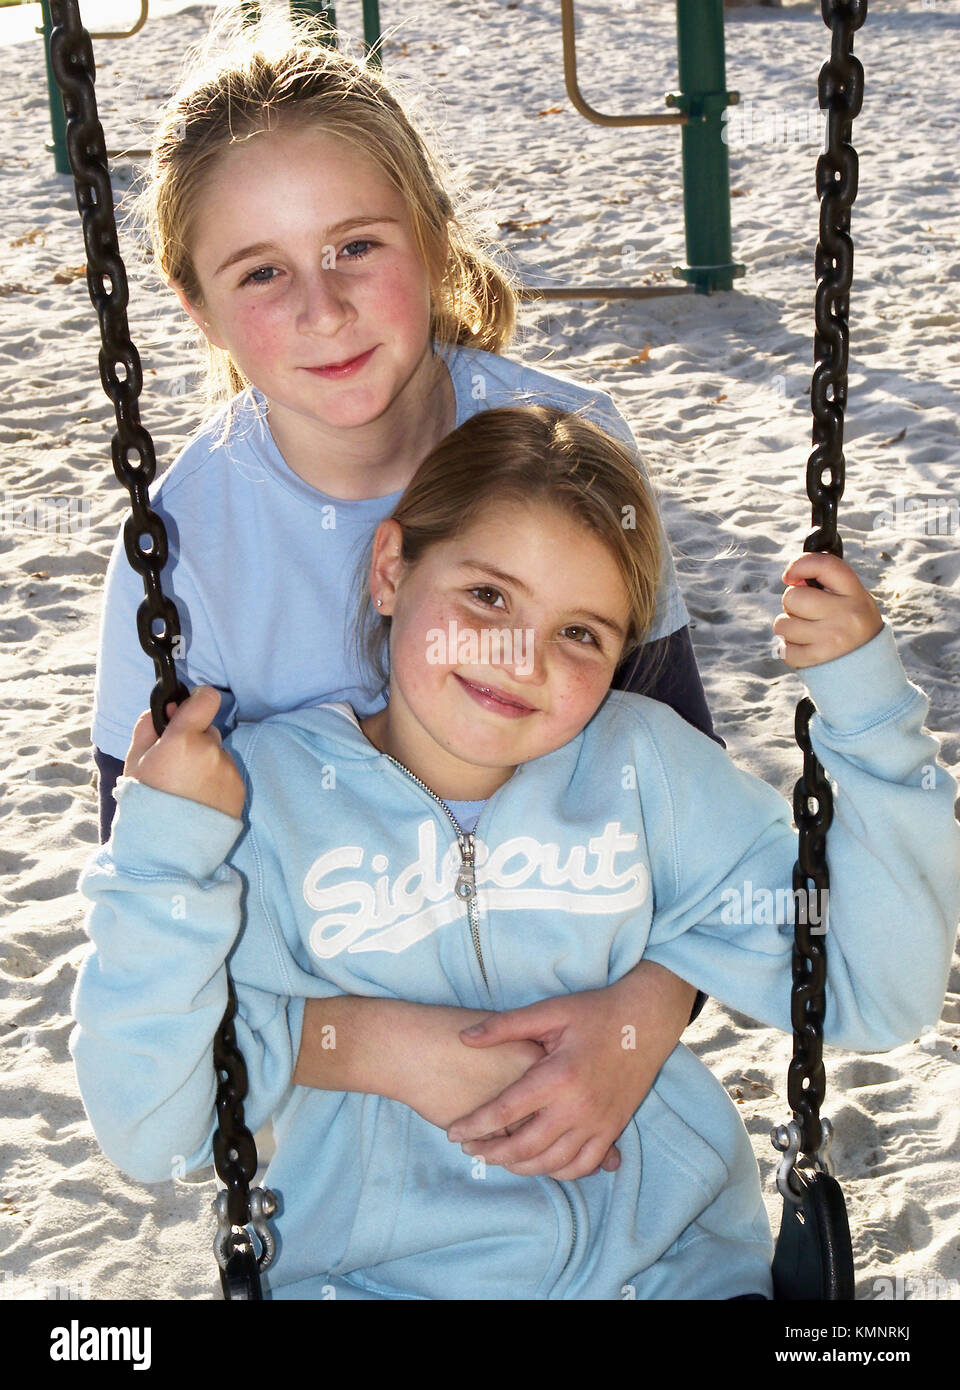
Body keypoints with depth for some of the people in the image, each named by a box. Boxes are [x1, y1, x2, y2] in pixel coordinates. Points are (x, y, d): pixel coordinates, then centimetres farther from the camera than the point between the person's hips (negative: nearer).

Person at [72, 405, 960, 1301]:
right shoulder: (267, 793, -6)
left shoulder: (644, 763, -1)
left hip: (673, 1263, 3)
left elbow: (879, 1000, -2)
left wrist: (865, 699, -7)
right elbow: (150, 1136, -9)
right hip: (372, 1277, -2)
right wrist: (166, 850, -19)